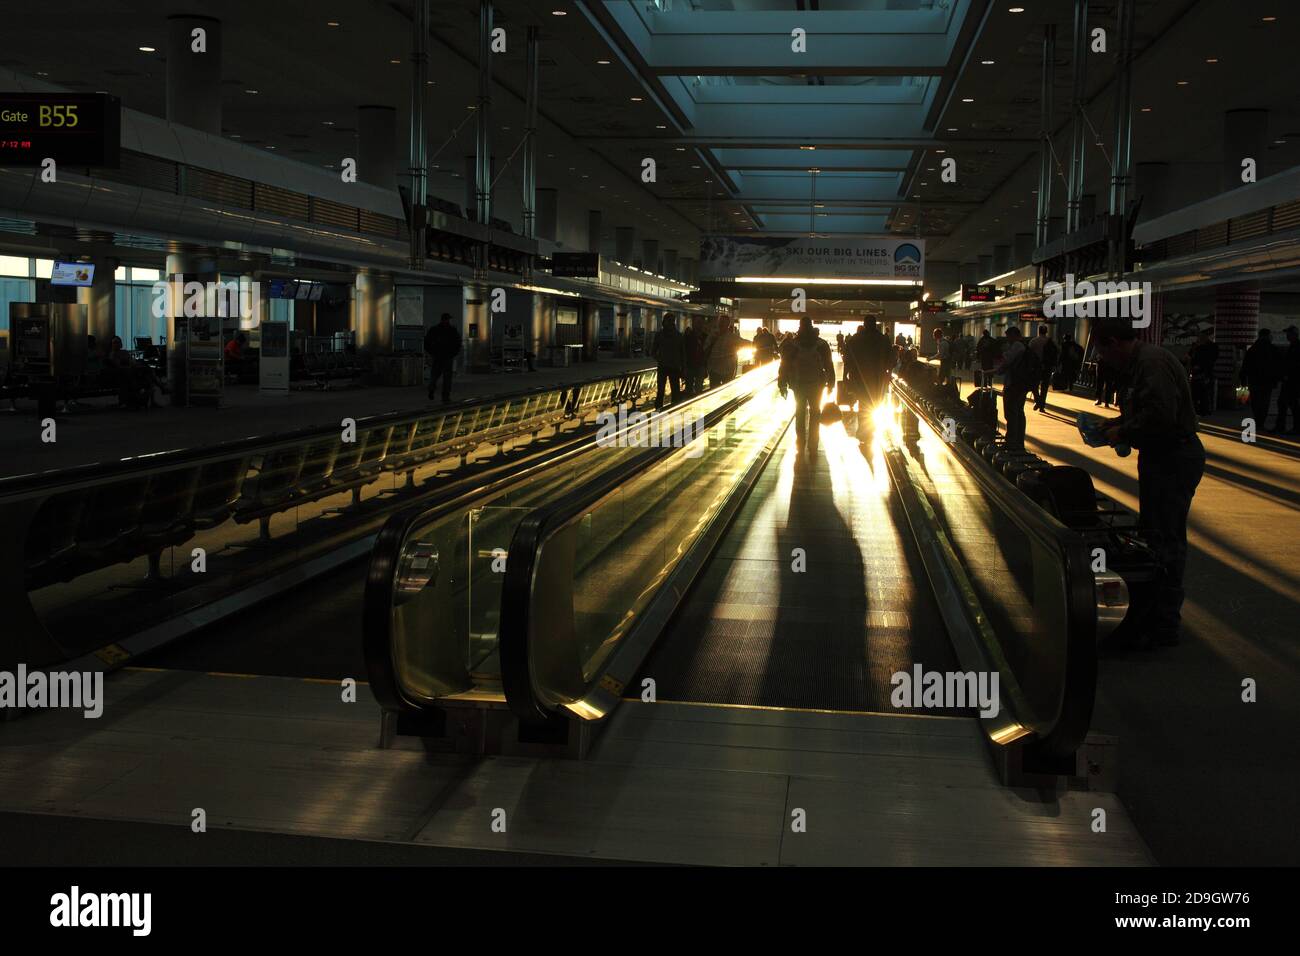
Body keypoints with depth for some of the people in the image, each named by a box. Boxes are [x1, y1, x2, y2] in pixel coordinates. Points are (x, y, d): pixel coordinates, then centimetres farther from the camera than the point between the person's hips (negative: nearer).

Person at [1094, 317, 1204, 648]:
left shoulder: (1152, 362, -19)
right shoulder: (1140, 362, 15)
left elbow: (1161, 414, -29)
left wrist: (1124, 432, -16)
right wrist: (1115, 424, 13)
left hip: (1173, 457, -11)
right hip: (1161, 457, 11)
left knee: (1166, 540, -7)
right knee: (1152, 533, 18)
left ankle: (1164, 626, -2)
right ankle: (1154, 609, 30)